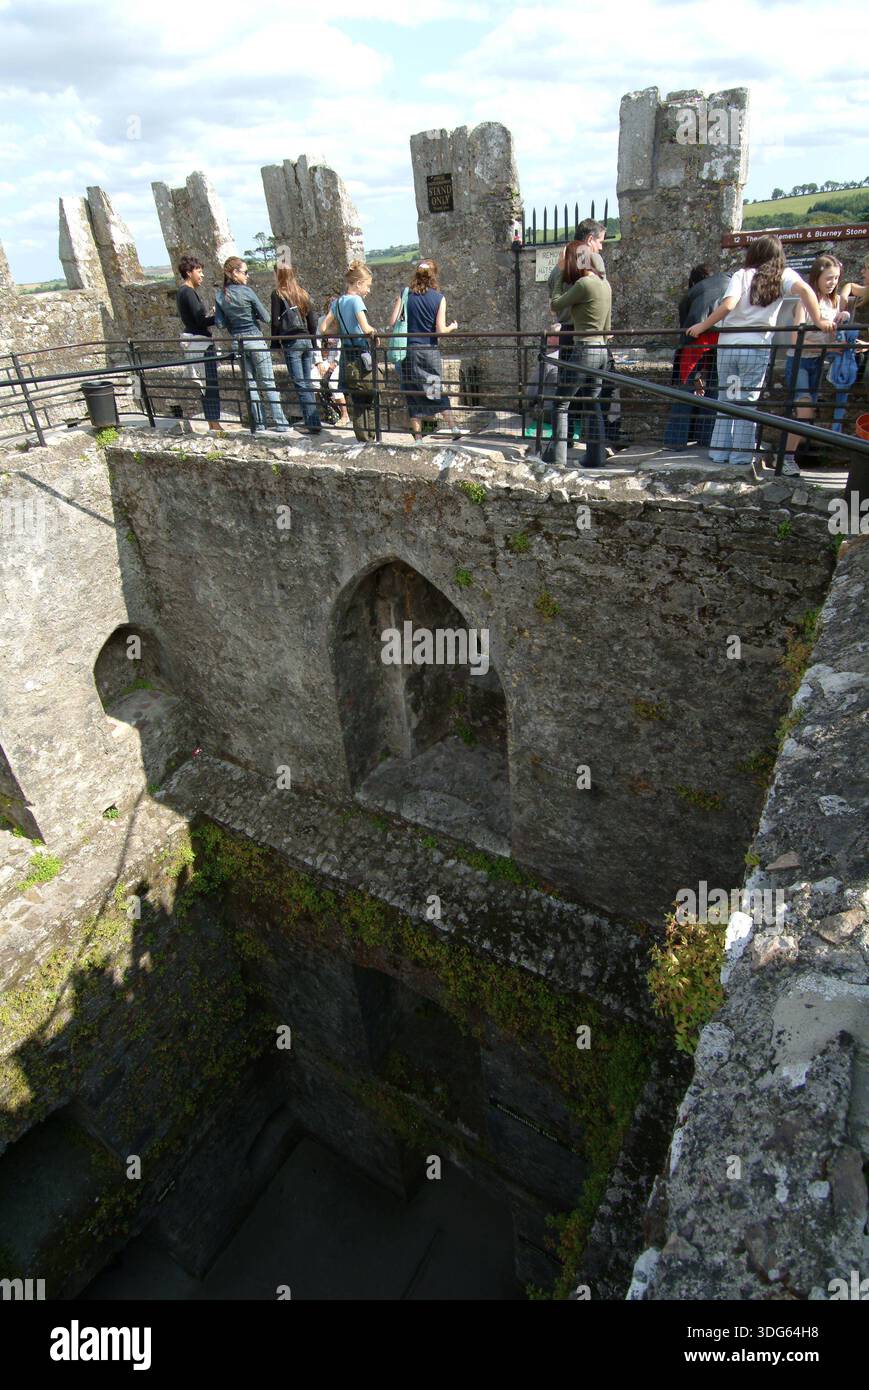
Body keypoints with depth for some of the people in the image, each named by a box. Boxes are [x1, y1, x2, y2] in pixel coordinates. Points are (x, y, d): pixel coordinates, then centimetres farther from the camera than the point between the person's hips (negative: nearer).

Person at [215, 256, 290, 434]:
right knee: (268, 384, -1)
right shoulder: (245, 291, -12)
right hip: (255, 339, -5)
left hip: (237, 341, 5)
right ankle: (281, 424, -2)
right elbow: (265, 318, -8)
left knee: (250, 384, 10)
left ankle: (259, 425, 9)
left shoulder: (220, 295, 3)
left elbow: (220, 324, 3)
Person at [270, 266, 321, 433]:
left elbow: (275, 322, -7)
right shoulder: (303, 293, 13)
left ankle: (313, 424, -10)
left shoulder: (277, 294, -2)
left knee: (300, 384, -5)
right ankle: (314, 421, 13)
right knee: (307, 383, 11)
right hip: (306, 341, 6)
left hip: (291, 342, -5)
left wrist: (275, 343, 3)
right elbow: (312, 321, 13)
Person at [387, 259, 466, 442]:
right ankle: (453, 427, 11)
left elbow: (392, 323, -4)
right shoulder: (439, 298, -3)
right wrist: (452, 327, 13)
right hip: (429, 350, -1)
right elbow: (440, 330, -8)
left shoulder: (404, 295, 0)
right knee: (438, 390, 14)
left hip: (408, 350, 1)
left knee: (412, 393, 7)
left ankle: (417, 436, 8)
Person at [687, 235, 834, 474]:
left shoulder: (741, 275, 5)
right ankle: (741, 457, 3)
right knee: (747, 401, 4)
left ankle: (719, 452, 12)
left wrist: (702, 326, 1)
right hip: (756, 347, -1)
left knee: (726, 400, 10)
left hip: (727, 345, 1)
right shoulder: (783, 275, 6)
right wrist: (818, 321, -11)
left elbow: (727, 305, -9)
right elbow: (804, 289, -11)